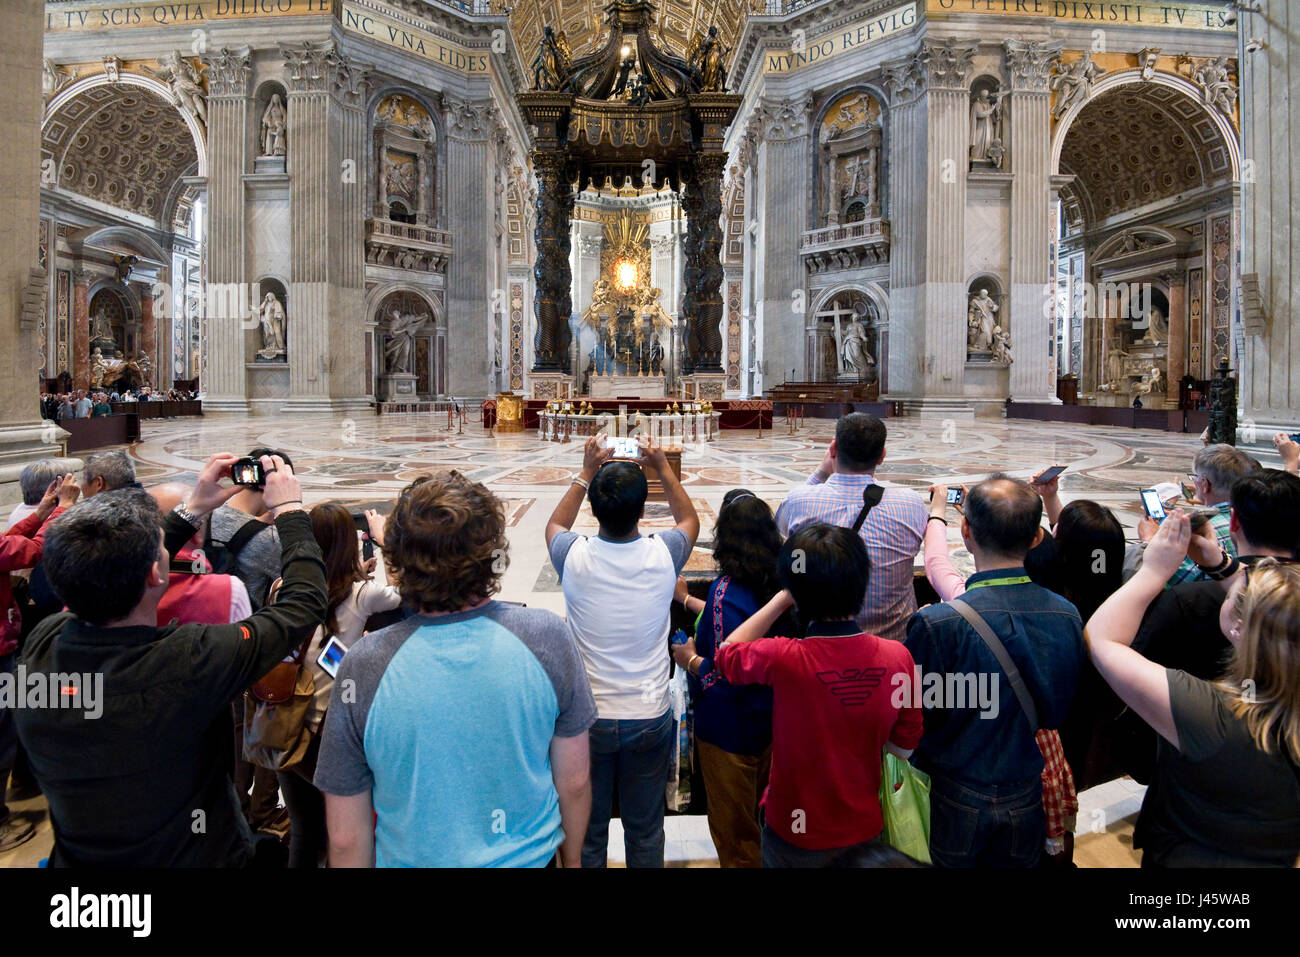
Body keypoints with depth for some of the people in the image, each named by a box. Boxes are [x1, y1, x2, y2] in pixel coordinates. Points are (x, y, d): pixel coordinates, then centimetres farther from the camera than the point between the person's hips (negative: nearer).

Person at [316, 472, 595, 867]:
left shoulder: (362, 667, -23)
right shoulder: (547, 637, -21)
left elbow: (346, 836, -13)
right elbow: (575, 782, -9)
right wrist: (572, 858, 9)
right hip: (530, 856, 1)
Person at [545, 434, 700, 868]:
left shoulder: (575, 557, -17)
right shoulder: (662, 556, -16)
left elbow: (555, 524, 10)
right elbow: (689, 519, 10)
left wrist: (587, 473, 8)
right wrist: (662, 467, 10)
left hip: (588, 715, 0)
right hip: (650, 717, 0)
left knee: (587, 830, 18)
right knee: (645, 829, 19)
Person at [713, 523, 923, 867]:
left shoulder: (783, 660, -29)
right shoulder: (897, 657, -18)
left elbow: (726, 653, -6)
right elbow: (904, 747, -5)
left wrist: (780, 600, -7)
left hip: (794, 839, -2)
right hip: (863, 829, 3)